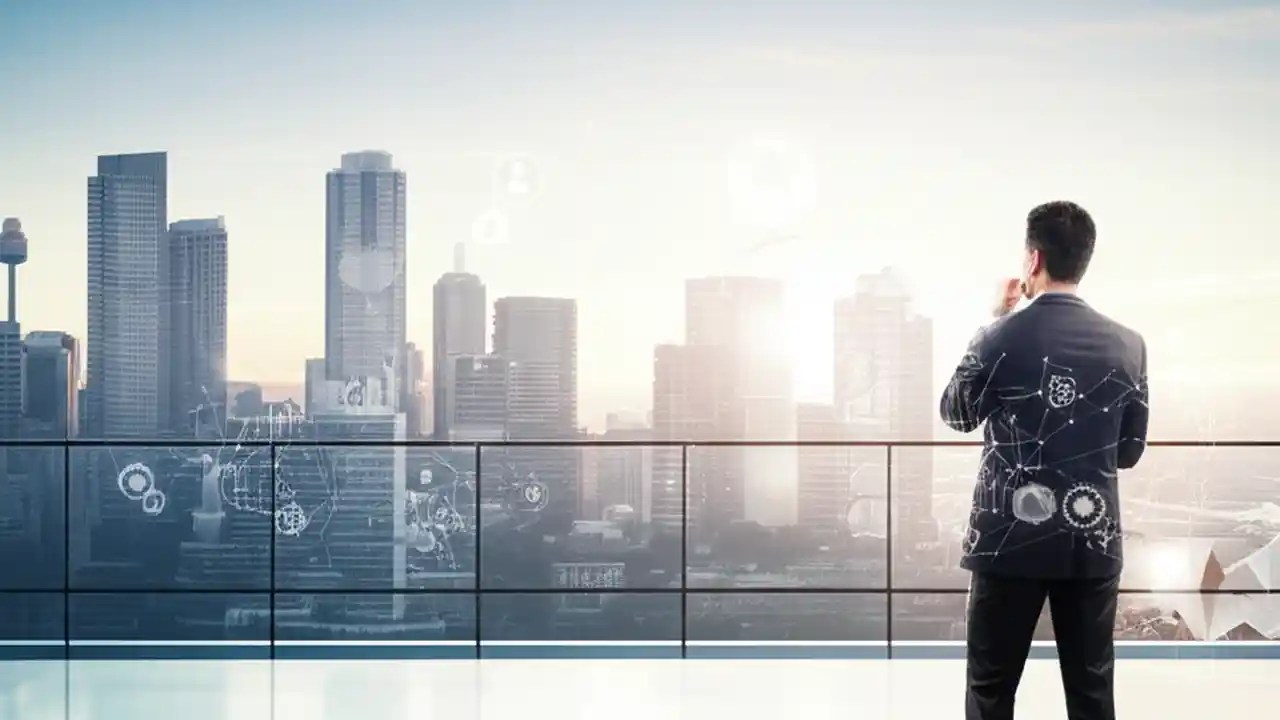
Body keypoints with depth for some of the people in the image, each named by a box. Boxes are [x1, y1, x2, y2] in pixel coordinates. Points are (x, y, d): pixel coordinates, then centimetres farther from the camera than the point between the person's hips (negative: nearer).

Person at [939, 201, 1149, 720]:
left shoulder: (1004, 337, -10)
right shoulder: (1127, 345, -1)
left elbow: (956, 414, 8)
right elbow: (1130, 451, 7)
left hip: (1011, 539, -2)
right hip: (1093, 542, 2)